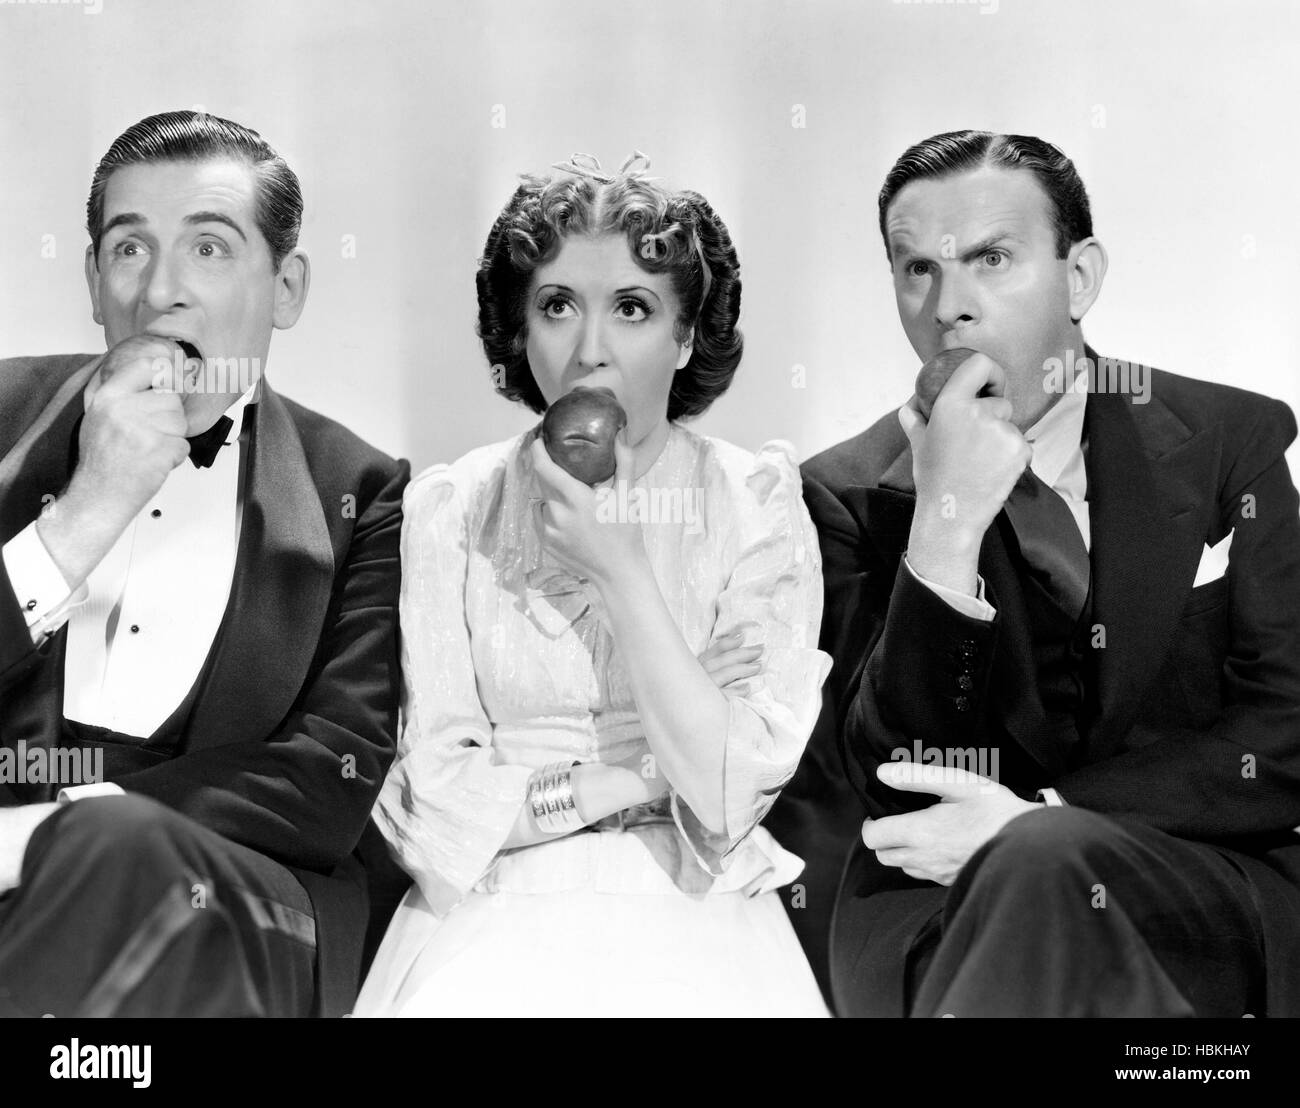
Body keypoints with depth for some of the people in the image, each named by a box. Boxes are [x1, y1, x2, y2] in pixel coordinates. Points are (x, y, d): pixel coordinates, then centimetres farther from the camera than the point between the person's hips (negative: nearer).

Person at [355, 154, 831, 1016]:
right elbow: (436, 806, -2)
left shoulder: (758, 502, 1)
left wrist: (622, 572, -13)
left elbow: (730, 797, -9)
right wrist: (640, 773, -9)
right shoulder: (451, 510, 4)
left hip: (692, 915, 0)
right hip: (495, 908, 1)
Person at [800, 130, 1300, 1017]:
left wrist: (1041, 820, -15)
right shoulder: (855, 494, 2)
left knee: (1042, 863, -33)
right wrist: (945, 528, -21)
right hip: (941, 910, 0)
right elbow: (896, 783, -7)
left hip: (1198, 882, 0)